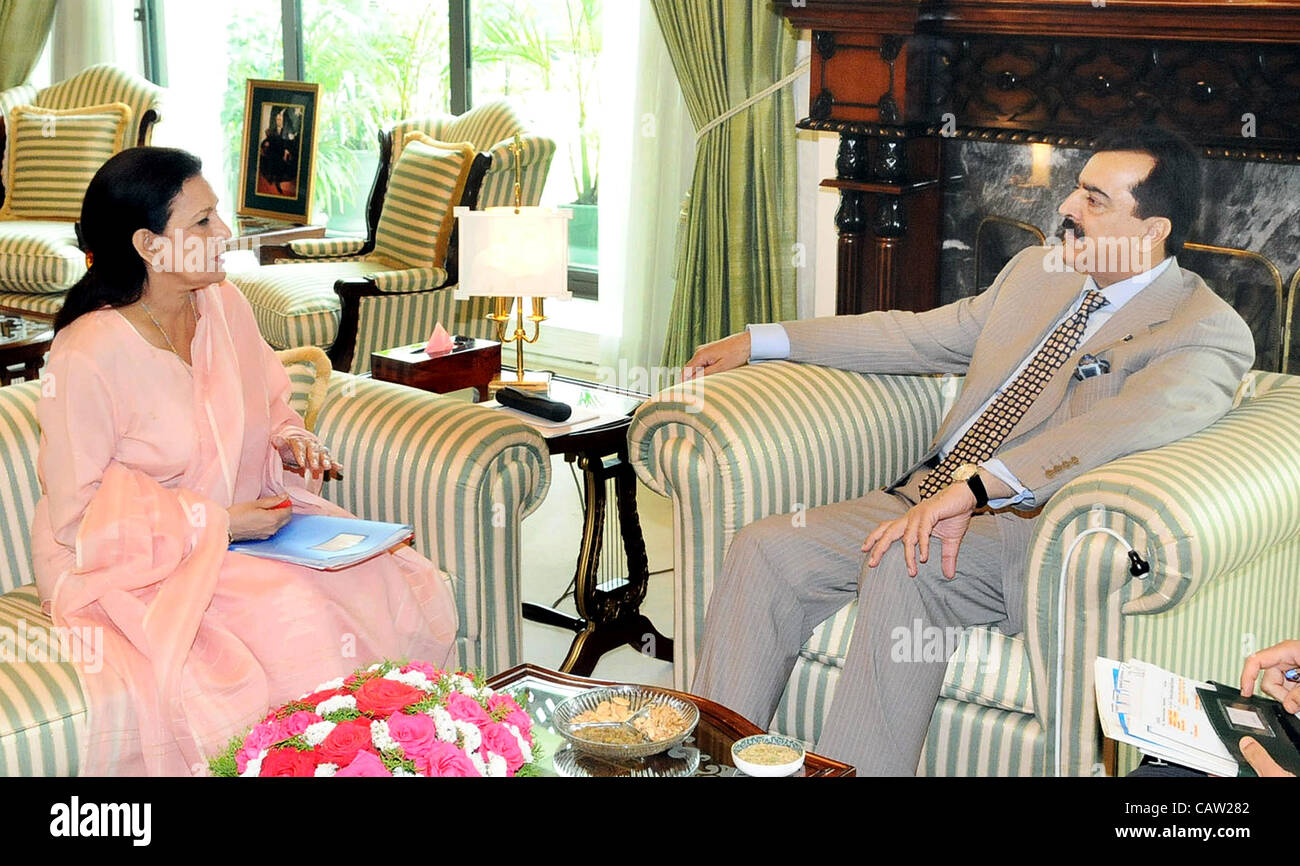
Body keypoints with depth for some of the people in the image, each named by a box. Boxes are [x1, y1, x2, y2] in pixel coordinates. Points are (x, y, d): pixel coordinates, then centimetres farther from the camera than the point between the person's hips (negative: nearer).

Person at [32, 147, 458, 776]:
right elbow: (79, 511, -16)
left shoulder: (224, 304, 2)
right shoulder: (88, 355, -20)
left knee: (412, 593, -13)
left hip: (242, 521, 7)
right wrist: (214, 523, -19)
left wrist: (290, 439, -4)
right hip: (129, 560, -6)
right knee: (294, 618, -32)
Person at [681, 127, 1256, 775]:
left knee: (901, 568, -36)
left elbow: (1129, 425, -27)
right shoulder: (1036, 271, 17)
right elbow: (917, 335, 23)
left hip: (1034, 533, -7)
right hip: (928, 498, 7)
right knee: (764, 551, -13)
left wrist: (973, 488, -39)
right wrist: (758, 341, 21)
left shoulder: (1209, 331, -8)